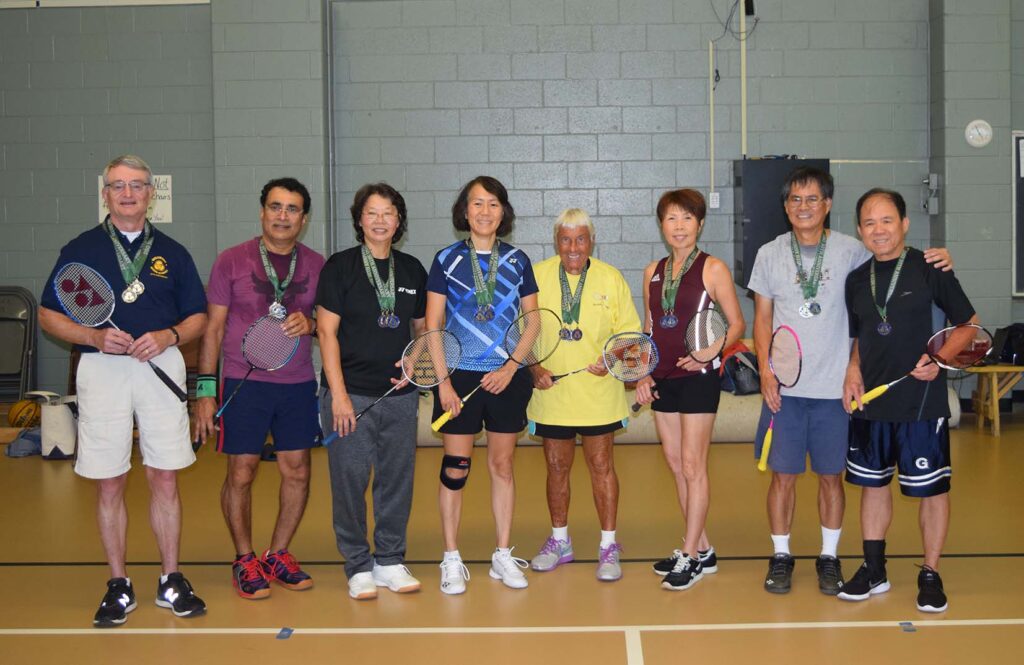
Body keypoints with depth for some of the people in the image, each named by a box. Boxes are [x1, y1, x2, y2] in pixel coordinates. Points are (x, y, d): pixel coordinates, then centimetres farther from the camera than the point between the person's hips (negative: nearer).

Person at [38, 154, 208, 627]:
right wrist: (95, 337, -12)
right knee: (109, 484, 4)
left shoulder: (172, 253, 10)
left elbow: (199, 317, 12)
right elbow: (49, 315, 6)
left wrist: (169, 336, -9)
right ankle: (118, 586, 16)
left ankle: (171, 581, 15)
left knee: (165, 481, 3)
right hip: (102, 371, -1)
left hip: (162, 368, 1)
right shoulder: (79, 250, 6)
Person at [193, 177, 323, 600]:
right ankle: (244, 561, 17)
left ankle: (278, 555, 23)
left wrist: (309, 323, -10)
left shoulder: (315, 264, 6)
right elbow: (213, 327, 1)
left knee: (297, 471, 5)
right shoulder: (232, 261, -1)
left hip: (298, 384, 3)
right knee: (241, 473, 0)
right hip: (244, 384, -3)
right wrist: (205, 388, -4)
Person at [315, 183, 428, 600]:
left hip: (400, 395, 4)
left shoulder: (412, 270, 9)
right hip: (351, 393, -4)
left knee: (397, 480, 9)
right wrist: (338, 394, -11)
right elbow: (327, 333, -5)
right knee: (350, 481, 0)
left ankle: (390, 561, 22)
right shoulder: (340, 267, -2)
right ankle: (358, 567, 14)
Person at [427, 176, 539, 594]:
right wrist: (443, 381, -8)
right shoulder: (447, 260, 1)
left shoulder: (517, 262, 6)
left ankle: (503, 556, 18)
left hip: (507, 377, 2)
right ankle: (451, 560, 11)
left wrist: (511, 367, -6)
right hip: (459, 376, -2)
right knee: (455, 467, 1)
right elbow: (432, 326, -1)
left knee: (502, 465, 8)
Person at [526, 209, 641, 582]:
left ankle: (608, 546, 14)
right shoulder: (536, 276, 1)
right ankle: (559, 541, 29)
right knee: (556, 467, 12)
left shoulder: (611, 278, 1)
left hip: (599, 394, -1)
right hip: (551, 394, 1)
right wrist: (534, 368, -9)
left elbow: (630, 330, 4)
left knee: (600, 465, 2)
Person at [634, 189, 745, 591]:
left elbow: (736, 323, -5)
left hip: (698, 377, -6)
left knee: (692, 466, -4)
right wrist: (643, 375, 9)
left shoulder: (712, 269, -5)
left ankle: (691, 557, 5)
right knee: (676, 465, 10)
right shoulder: (653, 272, 11)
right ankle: (702, 549, 21)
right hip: (662, 380, 6)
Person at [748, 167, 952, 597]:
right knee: (783, 475, 5)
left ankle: (829, 556, 24)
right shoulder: (769, 254, 3)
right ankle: (781, 556, 21)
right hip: (784, 387, 1)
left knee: (831, 476, 9)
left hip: (834, 388, 0)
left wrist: (934, 261, -18)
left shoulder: (851, 252, -2)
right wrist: (765, 369, -5)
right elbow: (762, 318, 6)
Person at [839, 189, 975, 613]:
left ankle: (930, 575, 20)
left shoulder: (929, 268, -7)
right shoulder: (856, 280, 8)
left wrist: (940, 360, -16)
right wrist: (853, 371, 1)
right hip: (870, 402, 5)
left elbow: (969, 324, -1)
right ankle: (873, 571, 27)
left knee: (931, 488, 4)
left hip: (922, 403, -5)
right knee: (872, 483, 13)